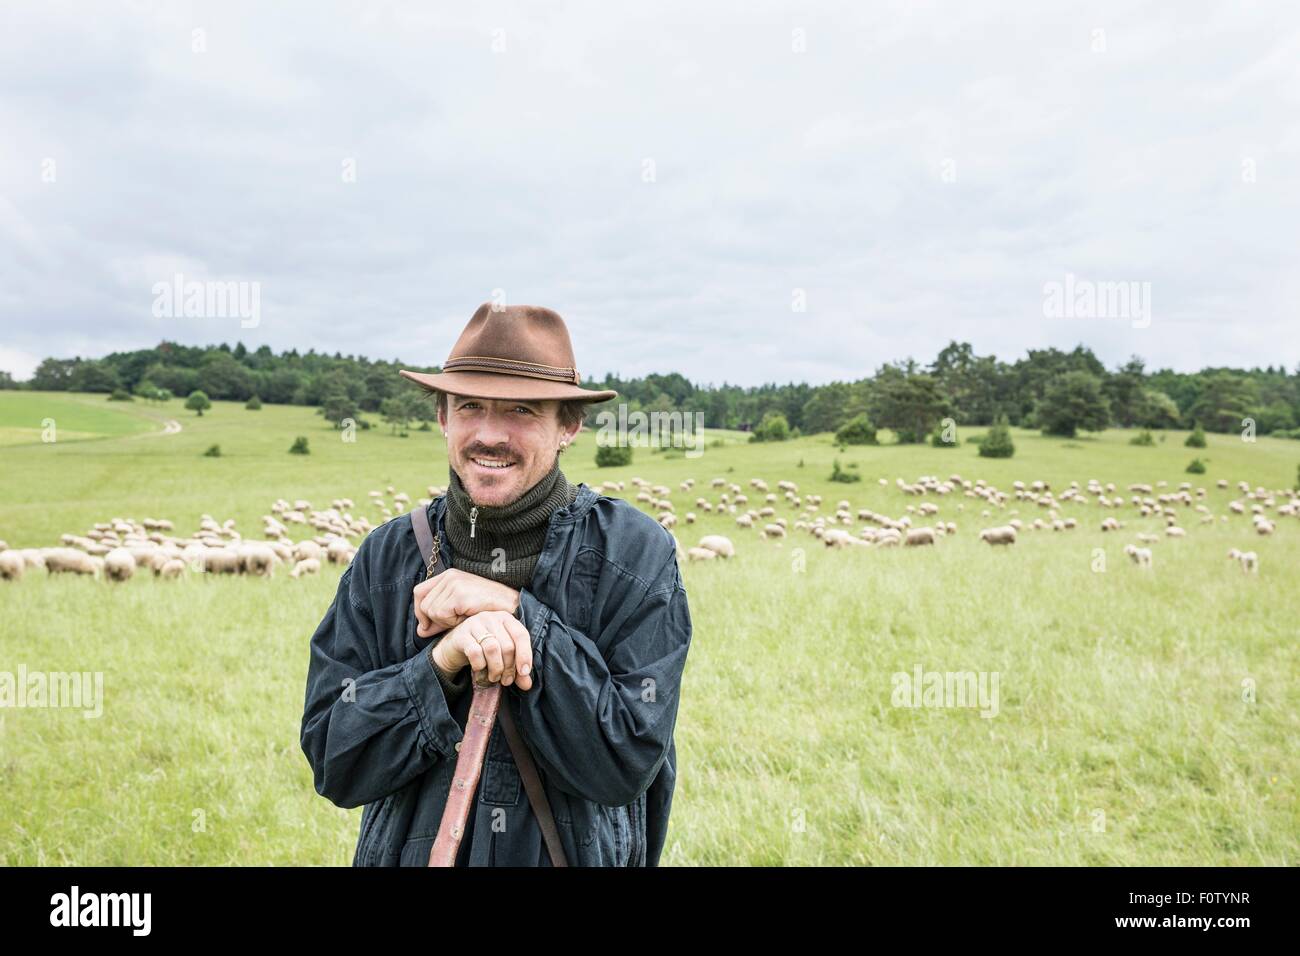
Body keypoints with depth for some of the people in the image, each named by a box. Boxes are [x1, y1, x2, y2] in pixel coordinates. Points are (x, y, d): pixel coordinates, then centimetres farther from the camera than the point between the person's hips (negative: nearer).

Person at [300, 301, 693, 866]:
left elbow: (628, 761, -19)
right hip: (408, 851, 2)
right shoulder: (386, 557, -6)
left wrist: (517, 613, -24)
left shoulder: (636, 552, -13)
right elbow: (333, 764, -10)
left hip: (578, 855, -1)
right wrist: (442, 662, -24)